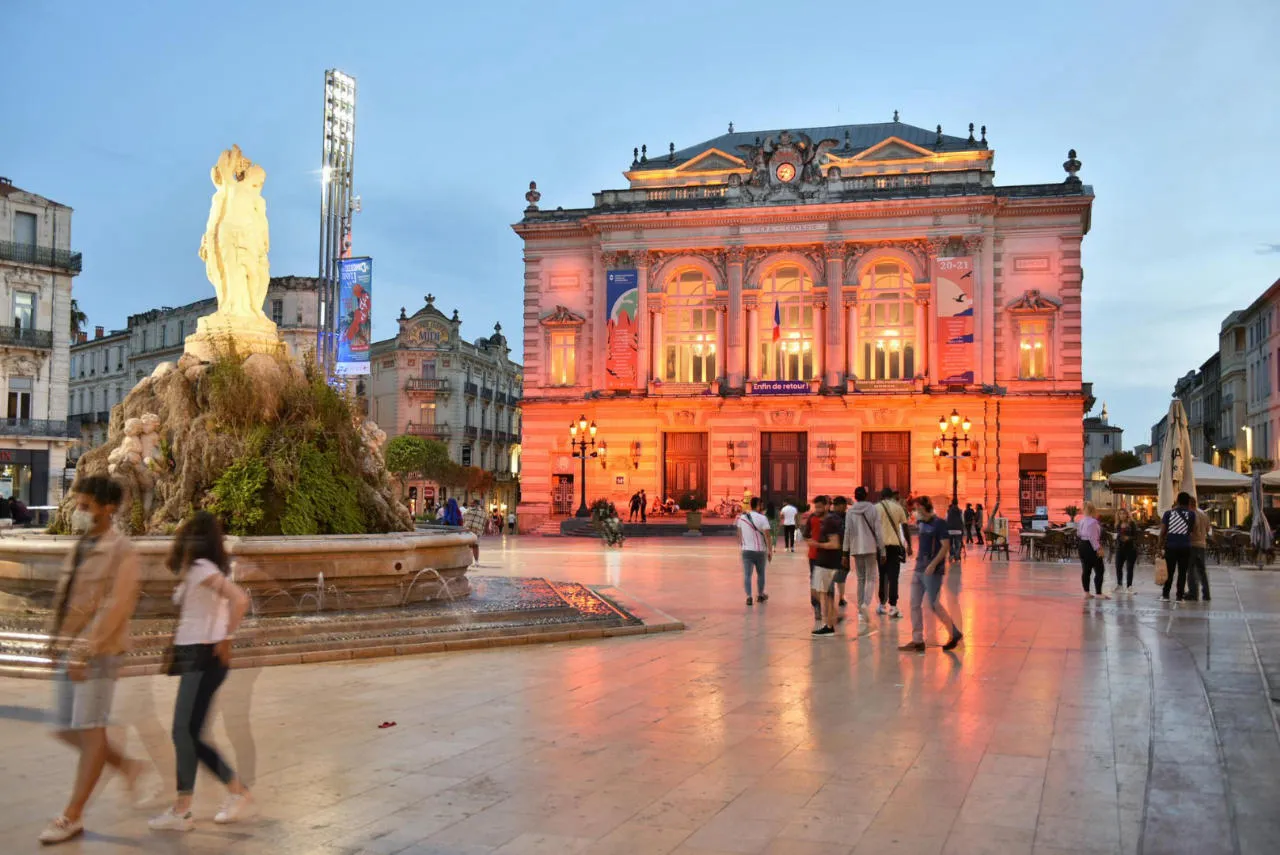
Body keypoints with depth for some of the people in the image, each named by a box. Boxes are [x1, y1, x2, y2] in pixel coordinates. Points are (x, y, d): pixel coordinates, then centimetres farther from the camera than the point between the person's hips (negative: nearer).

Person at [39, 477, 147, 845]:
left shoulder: (121, 552, -12)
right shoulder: (81, 548, 12)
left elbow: (115, 608, -19)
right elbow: (67, 601, 16)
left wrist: (83, 652, -23)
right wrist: (57, 642, 10)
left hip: (98, 655, -8)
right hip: (70, 654, 8)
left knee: (89, 731, -2)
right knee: (65, 729, 10)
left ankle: (72, 815, 5)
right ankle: (128, 767, 27)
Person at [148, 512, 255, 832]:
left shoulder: (202, 569, -14)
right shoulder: (194, 571, 14)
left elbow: (240, 599, -27)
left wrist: (226, 640, -18)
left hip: (204, 658, -10)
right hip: (194, 659, 10)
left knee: (185, 733, -6)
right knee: (187, 734, 11)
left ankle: (181, 811, 2)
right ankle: (240, 795, 17)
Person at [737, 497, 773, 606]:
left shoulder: (742, 517, 3)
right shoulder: (762, 518, -11)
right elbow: (767, 536, -13)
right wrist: (770, 551, -5)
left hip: (746, 550, 2)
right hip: (760, 551, -2)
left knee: (747, 574, 1)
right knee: (760, 574, 16)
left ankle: (749, 596, -12)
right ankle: (760, 595, 30)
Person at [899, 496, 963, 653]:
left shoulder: (939, 523, -11)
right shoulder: (921, 523, 11)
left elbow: (945, 546, -16)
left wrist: (933, 564, -23)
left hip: (933, 571, -8)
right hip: (919, 569, 8)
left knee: (933, 605, -3)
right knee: (915, 605, 5)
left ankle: (955, 633, 15)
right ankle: (917, 641, 9)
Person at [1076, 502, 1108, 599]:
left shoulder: (1082, 521, 13)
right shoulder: (1093, 522, -17)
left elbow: (1079, 533, 18)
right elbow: (1092, 537, -23)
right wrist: (1098, 548, -23)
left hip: (1082, 545, 10)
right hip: (1090, 547, -10)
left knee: (1086, 570, 12)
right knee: (1099, 570, -3)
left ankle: (1086, 593, 15)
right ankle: (1098, 593, -5)